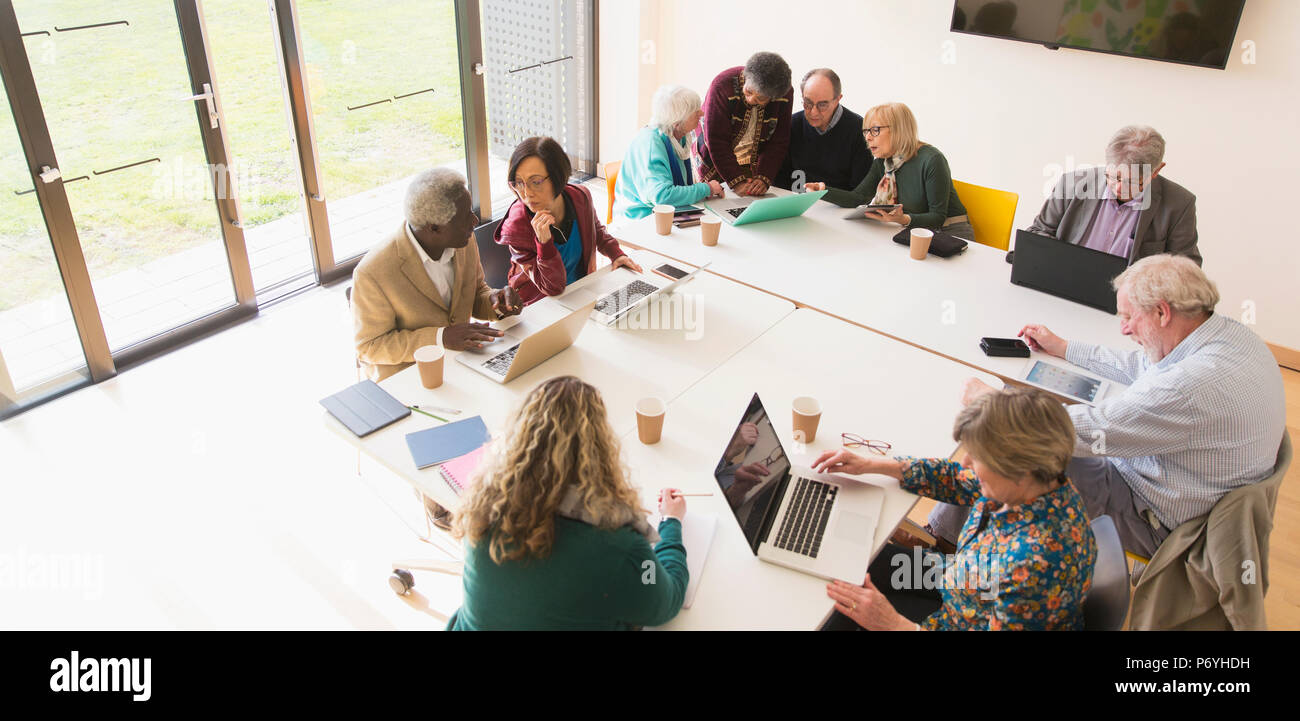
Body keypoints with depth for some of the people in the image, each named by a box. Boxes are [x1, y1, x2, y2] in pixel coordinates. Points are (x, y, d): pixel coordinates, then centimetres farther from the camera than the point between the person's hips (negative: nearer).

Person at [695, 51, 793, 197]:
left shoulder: (785, 94, -12)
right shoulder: (722, 86, -22)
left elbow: (779, 142, -7)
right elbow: (716, 141, -22)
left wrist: (763, 179, -20)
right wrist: (736, 182, -26)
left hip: (755, 169, 2)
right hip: (716, 167, -2)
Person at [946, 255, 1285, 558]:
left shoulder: (1192, 383, -35)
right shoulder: (1229, 332, -3)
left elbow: (1087, 431, -29)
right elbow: (1142, 367, 15)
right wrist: (1064, 348, 20)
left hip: (1158, 520, -9)